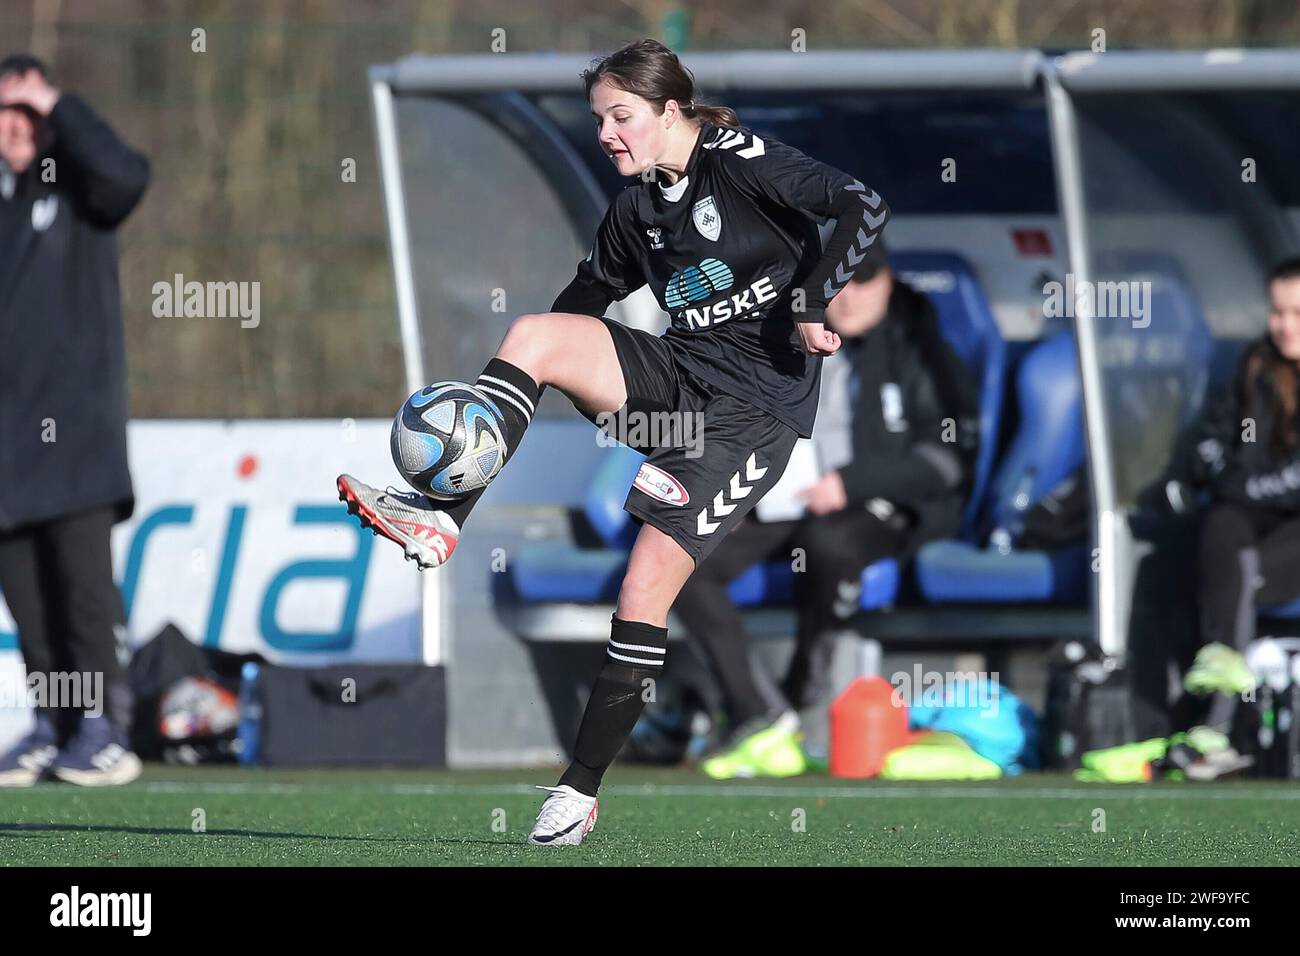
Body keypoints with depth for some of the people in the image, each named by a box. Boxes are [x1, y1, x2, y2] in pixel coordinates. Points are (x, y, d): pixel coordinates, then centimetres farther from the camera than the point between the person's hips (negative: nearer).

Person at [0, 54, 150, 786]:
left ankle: (103, 727, -11)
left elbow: (126, 175, -22)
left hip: (77, 419, -5)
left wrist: (61, 109, -13)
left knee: (83, 567, -12)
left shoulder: (77, 186, 1)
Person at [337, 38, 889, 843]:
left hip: (756, 408, -7)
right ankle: (443, 520, -21)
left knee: (646, 588, -13)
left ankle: (583, 788, -4)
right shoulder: (638, 210, 10)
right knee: (531, 333, -17)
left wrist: (812, 303, -24)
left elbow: (864, 208, -19)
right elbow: (585, 300, 21)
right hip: (679, 378, 7)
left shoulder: (740, 163, -11)